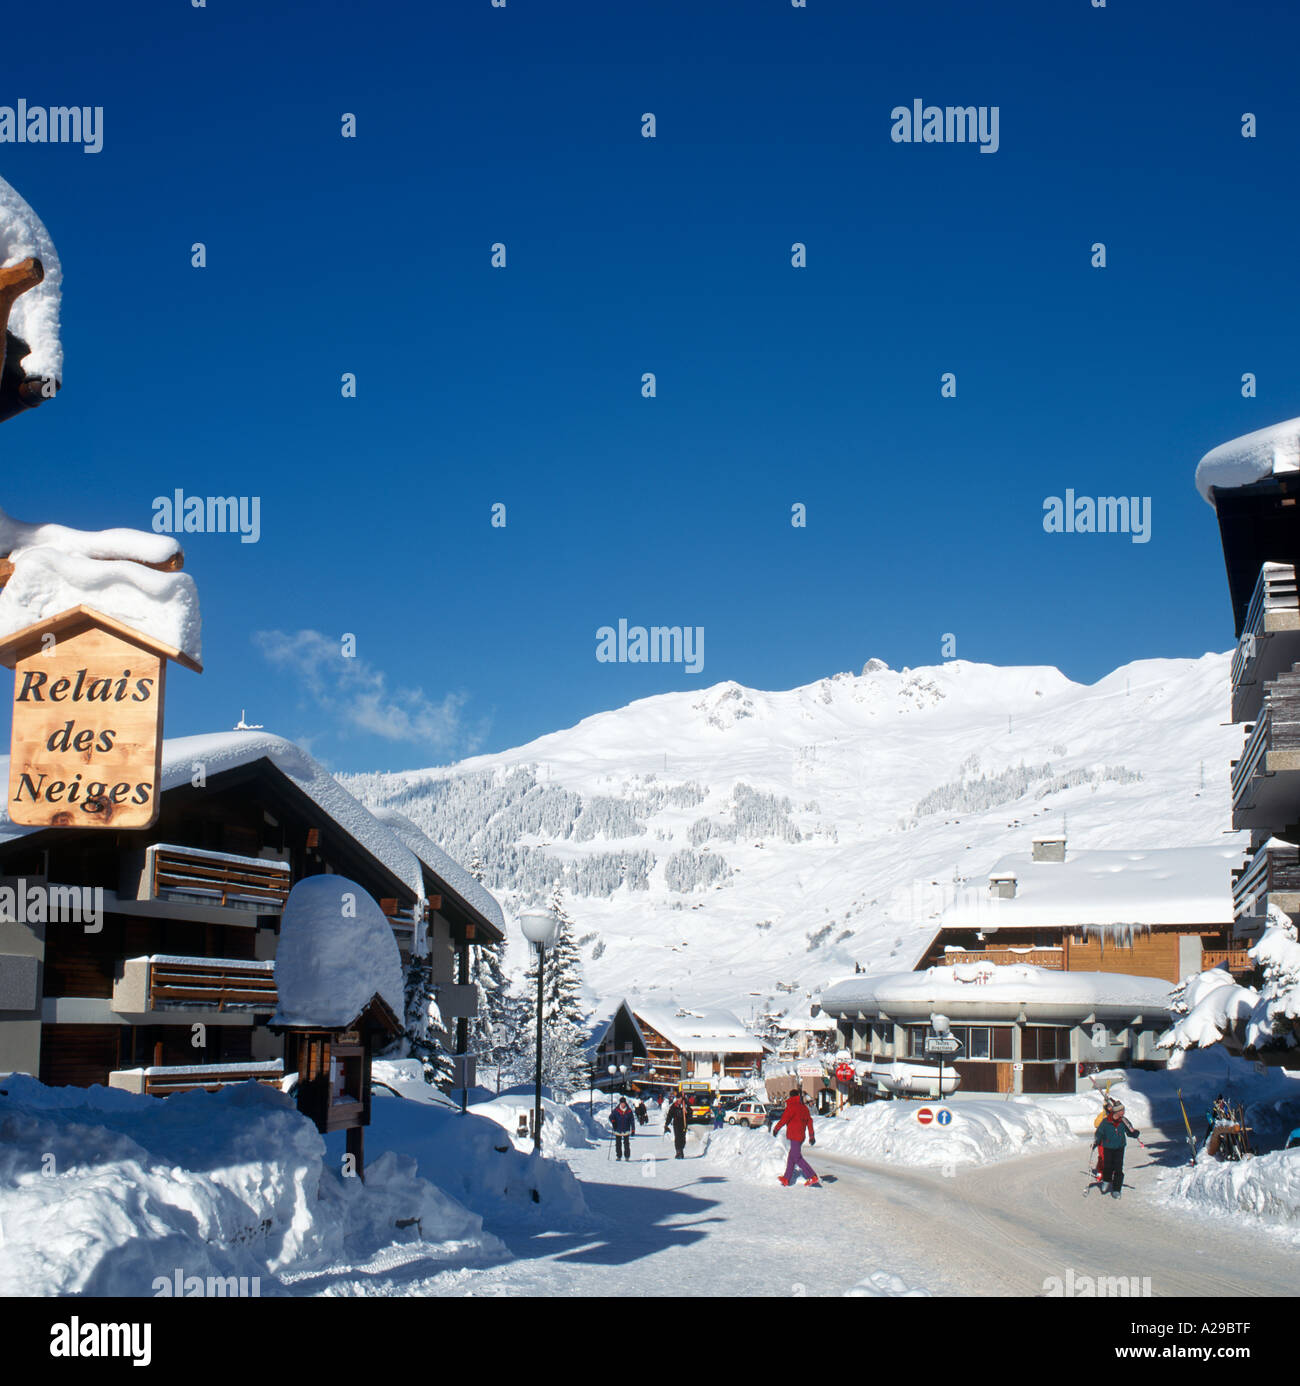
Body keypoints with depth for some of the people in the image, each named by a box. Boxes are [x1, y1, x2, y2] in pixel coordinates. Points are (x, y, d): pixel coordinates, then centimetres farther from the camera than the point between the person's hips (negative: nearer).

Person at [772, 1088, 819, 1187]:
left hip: (794, 1135, -9)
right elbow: (809, 1121, 14)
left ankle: (813, 1177, -15)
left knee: (797, 1158, -8)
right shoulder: (804, 1107, 13)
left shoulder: (791, 1106, -11)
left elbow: (784, 1119, -13)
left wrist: (776, 1129, 0)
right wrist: (811, 1136, 17)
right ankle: (786, 1179, 20)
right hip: (801, 1135, 9)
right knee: (792, 1156, 15)